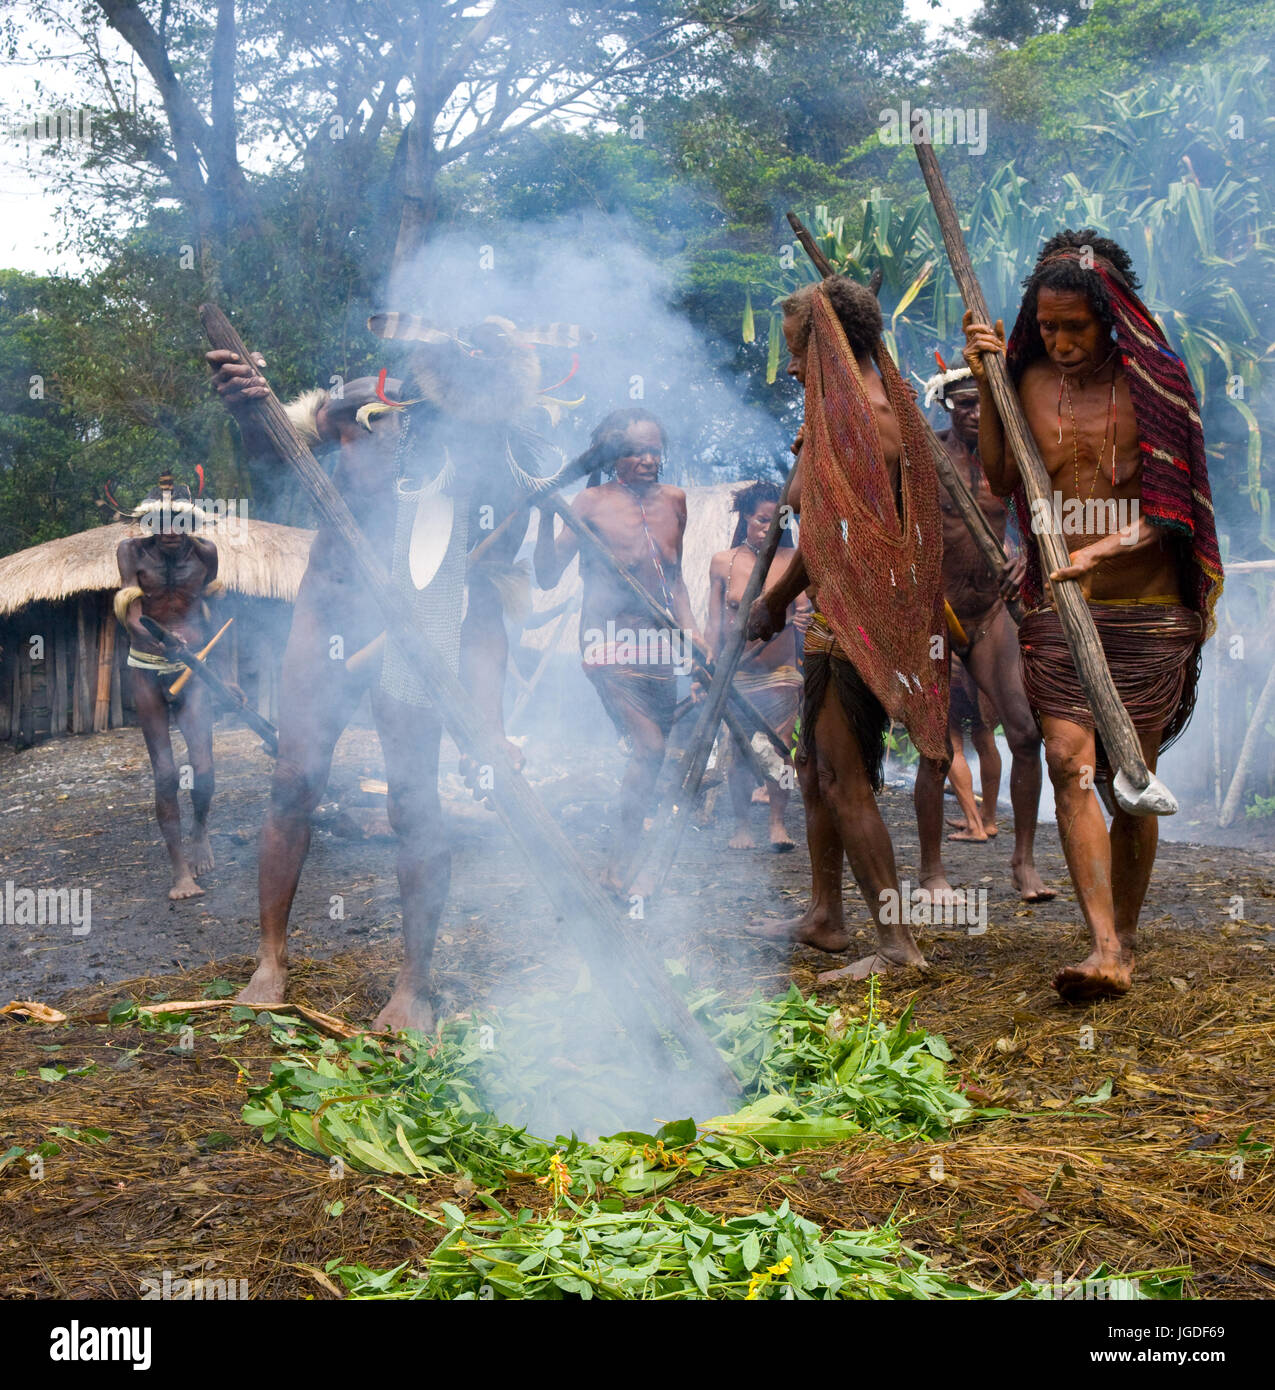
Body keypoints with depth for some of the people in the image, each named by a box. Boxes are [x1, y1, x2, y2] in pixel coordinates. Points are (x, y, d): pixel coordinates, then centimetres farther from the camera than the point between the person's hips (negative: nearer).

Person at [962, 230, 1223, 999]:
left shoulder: (1156, 382, -4)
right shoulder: (1032, 379, 8)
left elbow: (1171, 510, -8)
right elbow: (1001, 481, 8)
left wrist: (1104, 548, -25)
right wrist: (986, 386, 0)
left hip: (1147, 611, -2)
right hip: (1058, 610, 3)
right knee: (1071, 766, -13)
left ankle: (1126, 941, 19)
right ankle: (1104, 948, -15)